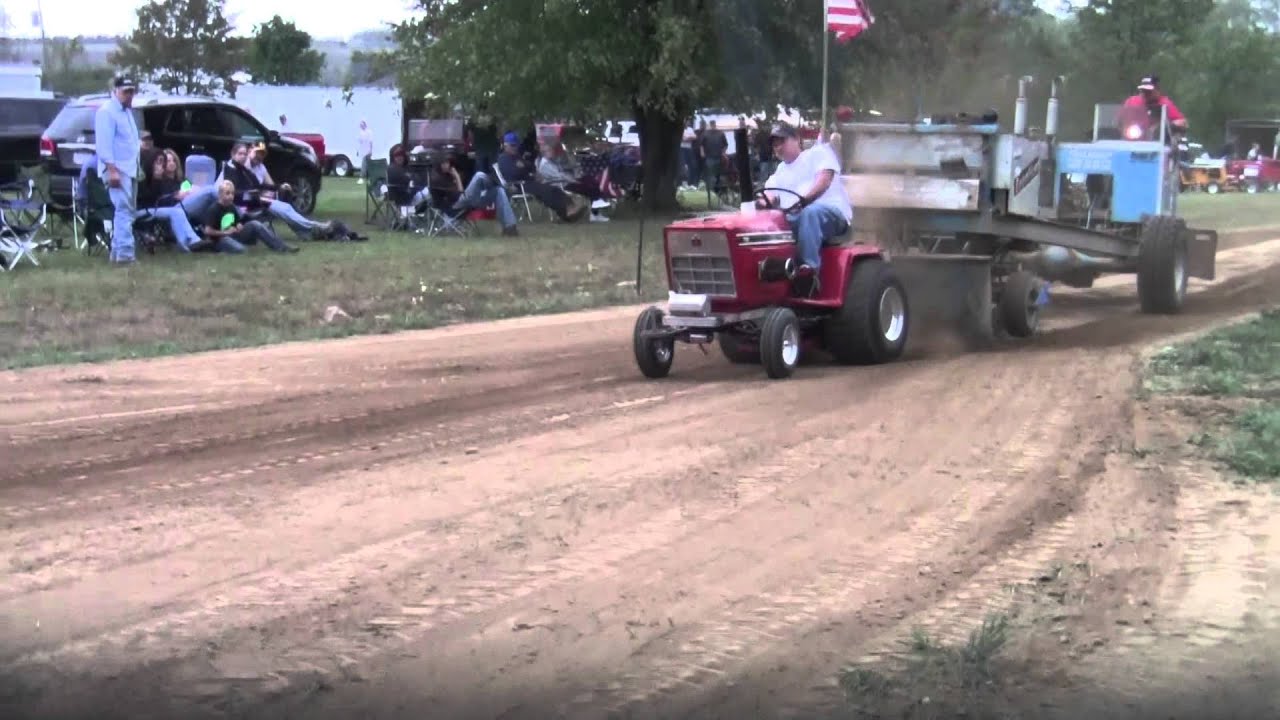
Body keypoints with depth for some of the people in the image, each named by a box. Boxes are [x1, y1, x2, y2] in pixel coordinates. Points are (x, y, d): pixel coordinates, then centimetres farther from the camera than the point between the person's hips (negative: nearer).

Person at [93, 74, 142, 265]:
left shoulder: (126, 111, 20)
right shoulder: (107, 111, -12)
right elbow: (104, 144, -20)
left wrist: (138, 144, 13)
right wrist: (112, 170, -25)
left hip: (129, 169, 10)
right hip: (118, 169, -10)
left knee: (127, 211, 12)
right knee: (124, 211, -15)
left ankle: (118, 251, 18)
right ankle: (124, 253, -18)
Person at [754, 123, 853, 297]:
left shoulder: (818, 152, 13)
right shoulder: (779, 173, 29)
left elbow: (824, 180, -6)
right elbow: (769, 197, 13)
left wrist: (804, 200, -22)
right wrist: (762, 202, -13)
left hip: (832, 213, -5)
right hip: (792, 221, 5)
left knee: (811, 212, -41)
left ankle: (810, 269, -50)